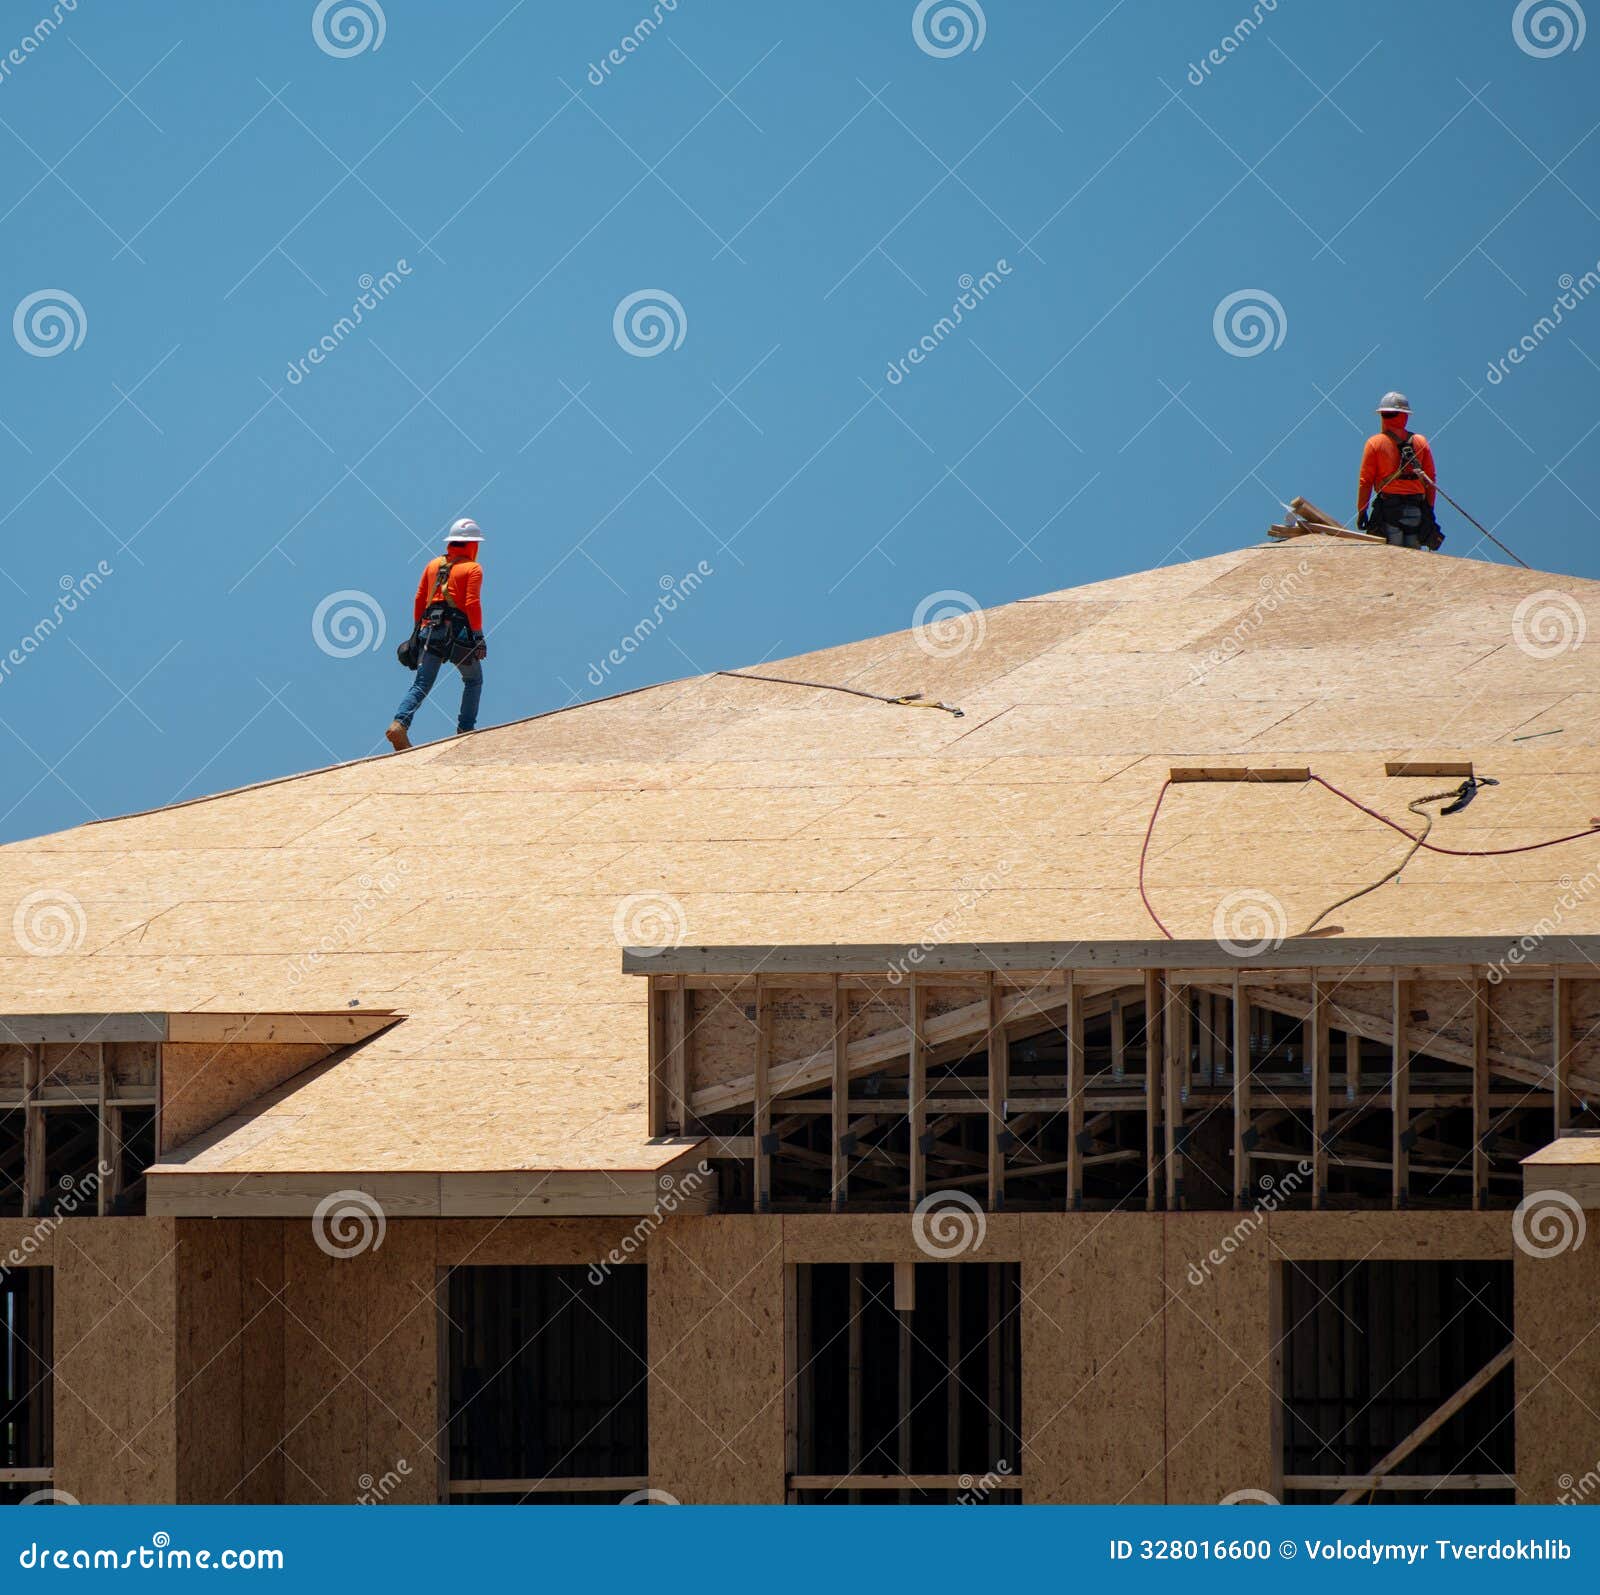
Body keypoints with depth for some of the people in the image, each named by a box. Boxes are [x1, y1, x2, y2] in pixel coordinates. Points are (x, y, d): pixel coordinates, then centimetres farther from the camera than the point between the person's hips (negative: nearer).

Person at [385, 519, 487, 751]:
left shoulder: (433, 565, 15)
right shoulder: (473, 569, -1)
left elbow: (419, 600, 14)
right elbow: (472, 604, -11)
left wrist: (418, 631, 20)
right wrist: (478, 636, -7)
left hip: (430, 630, 4)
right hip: (458, 632, -4)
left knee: (421, 685, -1)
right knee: (473, 680, 19)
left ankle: (399, 724, -23)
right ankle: (465, 730, 14)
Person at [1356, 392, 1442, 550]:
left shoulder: (1375, 443, -1)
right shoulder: (1421, 442, 6)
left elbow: (1365, 481, -3)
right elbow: (1431, 480, 8)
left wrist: (1361, 511, 4)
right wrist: (1429, 511, 16)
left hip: (1388, 508, -3)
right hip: (1416, 511, 3)